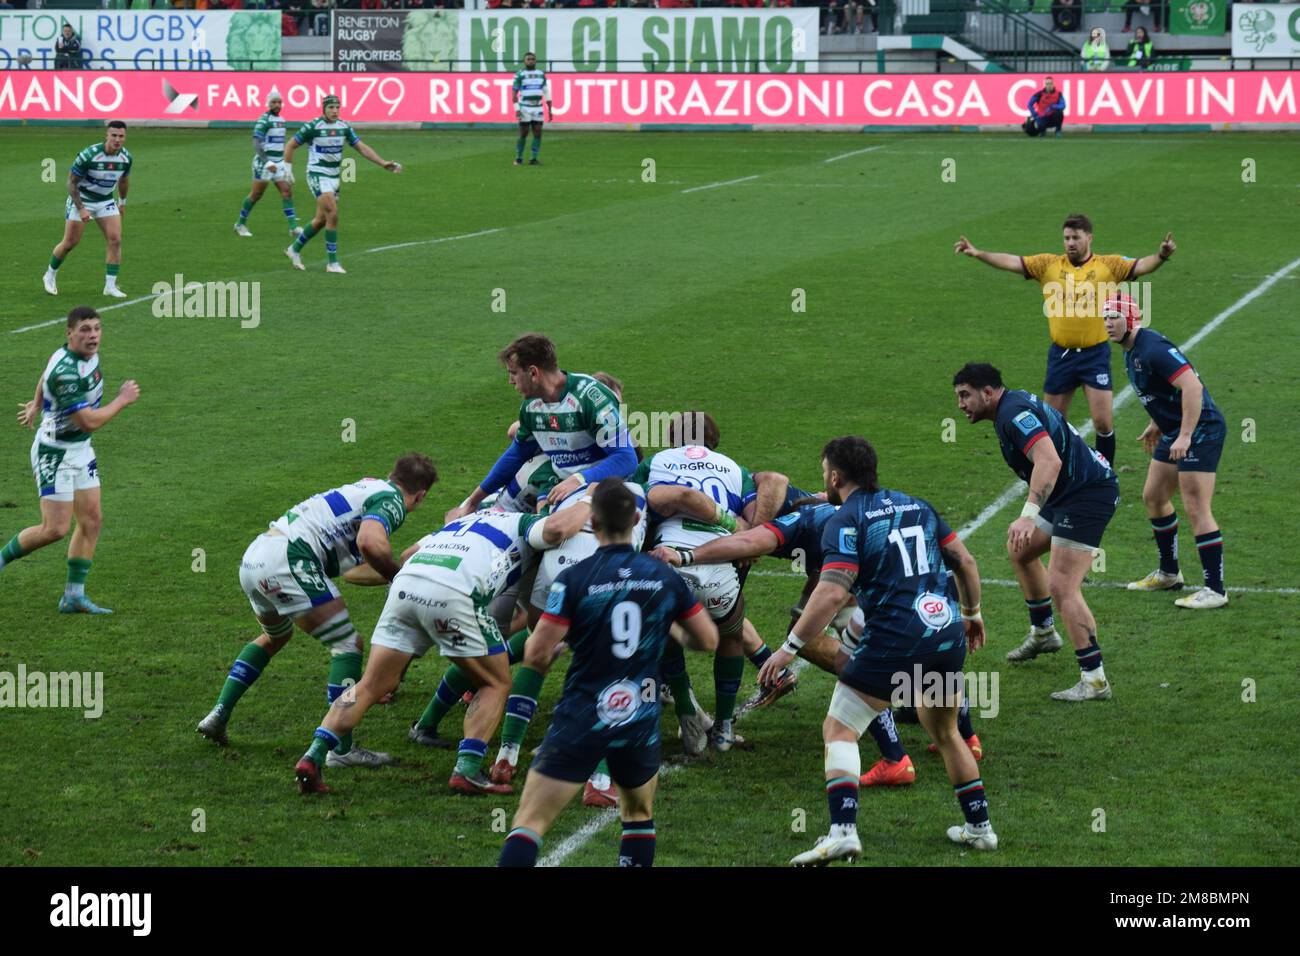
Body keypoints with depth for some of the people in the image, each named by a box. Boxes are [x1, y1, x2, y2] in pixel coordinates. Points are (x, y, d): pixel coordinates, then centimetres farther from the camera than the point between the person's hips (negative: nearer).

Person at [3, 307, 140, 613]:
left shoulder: (90, 355, 0)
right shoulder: (65, 372, -29)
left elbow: (47, 371, 21)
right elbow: (88, 421, -28)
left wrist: (38, 404, 33)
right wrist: (122, 400, -15)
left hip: (81, 449, 9)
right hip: (55, 453, -9)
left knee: (92, 521, 6)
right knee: (55, 529, -10)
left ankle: (74, 596, 12)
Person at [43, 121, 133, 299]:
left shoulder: (126, 157, -11)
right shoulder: (88, 155, -27)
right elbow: (71, 182, -19)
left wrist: (122, 202, 21)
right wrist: (81, 209, -24)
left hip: (106, 201, 4)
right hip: (81, 199, -4)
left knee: (115, 240, -10)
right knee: (70, 243, 1)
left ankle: (110, 285, -4)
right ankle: (50, 275, 25)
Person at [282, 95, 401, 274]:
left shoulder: (344, 127, 3)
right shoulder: (312, 126, -13)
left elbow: (362, 148, 4)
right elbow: (290, 146, -4)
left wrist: (383, 163, -5)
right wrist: (288, 170, -9)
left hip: (334, 177, 7)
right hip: (317, 176, -7)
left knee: (321, 219, 12)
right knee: (333, 214, -17)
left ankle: (295, 249, 32)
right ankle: (332, 262, -12)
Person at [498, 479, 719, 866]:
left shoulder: (573, 579, -10)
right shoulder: (664, 577, 0)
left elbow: (537, 655, -13)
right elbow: (708, 639, 9)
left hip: (582, 719, -3)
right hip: (641, 722, 3)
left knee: (530, 822, -3)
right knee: (639, 816, 25)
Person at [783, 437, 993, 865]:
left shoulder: (845, 521, -5)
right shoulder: (917, 506, 14)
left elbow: (832, 594, -17)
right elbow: (965, 562, 17)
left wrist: (790, 646, -12)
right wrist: (972, 613, 32)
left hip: (893, 644, -6)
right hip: (948, 637, 6)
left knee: (839, 731, 2)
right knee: (945, 733, 27)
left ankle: (842, 831, -15)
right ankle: (979, 827, 30)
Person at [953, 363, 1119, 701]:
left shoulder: (1014, 413, -20)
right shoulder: (1015, 404, 13)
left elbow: (1049, 461, -35)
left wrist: (1029, 515, -44)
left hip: (1089, 493, -11)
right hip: (1068, 494, 11)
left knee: (1062, 588, -15)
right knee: (1020, 549, 27)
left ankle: (1094, 679, -13)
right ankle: (1042, 634, 41)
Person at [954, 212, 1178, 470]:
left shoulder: (1108, 265, -2)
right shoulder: (1049, 264, 3)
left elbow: (1140, 266, -12)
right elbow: (1011, 262, -2)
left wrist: (1161, 256, -33)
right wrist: (977, 253, -13)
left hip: (1095, 354, -2)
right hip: (1060, 355, 2)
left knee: (1103, 421, -6)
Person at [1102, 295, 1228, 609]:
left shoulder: (1153, 349, -22)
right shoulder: (1131, 351, 10)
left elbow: (1193, 386, -29)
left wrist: (1185, 436, -30)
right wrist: (1156, 425, 22)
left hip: (1201, 429, -11)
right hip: (1174, 430, 11)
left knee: (1196, 509, -12)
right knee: (1153, 498, 18)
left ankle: (1215, 590, -8)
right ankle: (1169, 574, 31)